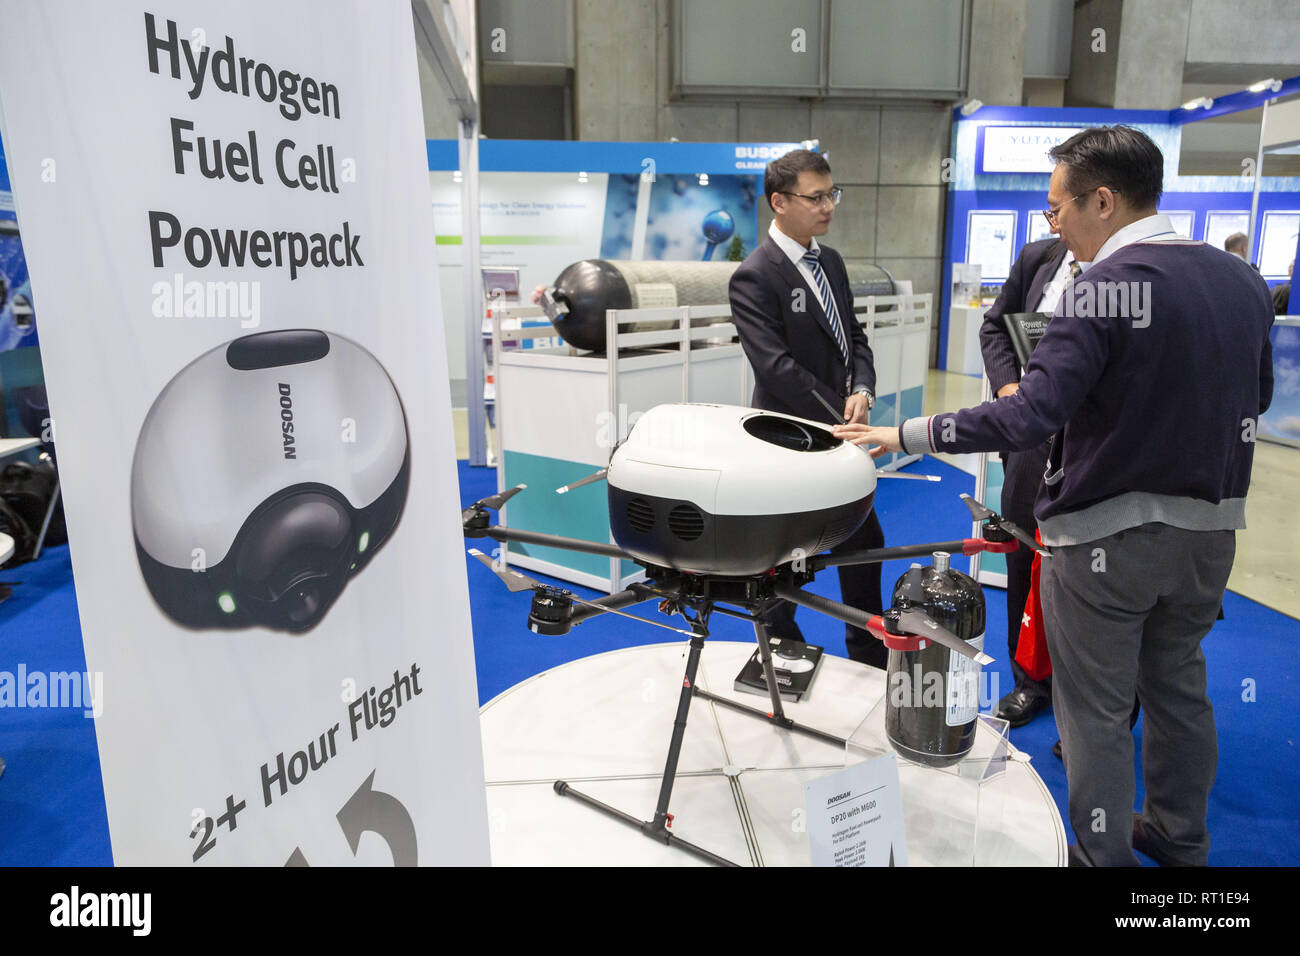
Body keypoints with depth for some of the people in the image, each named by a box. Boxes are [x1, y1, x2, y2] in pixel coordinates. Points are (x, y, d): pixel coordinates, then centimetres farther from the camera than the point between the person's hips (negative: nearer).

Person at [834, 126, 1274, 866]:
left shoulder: (1104, 286, -20)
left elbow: (1030, 419, -26)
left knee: (1098, 708, 9)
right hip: (1210, 527, 7)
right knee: (1179, 685, 23)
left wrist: (909, 435, -20)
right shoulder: (1244, 280, 2)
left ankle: (1105, 854, 25)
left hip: (1107, 534, -7)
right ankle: (1181, 839, 41)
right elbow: (1256, 397, 14)